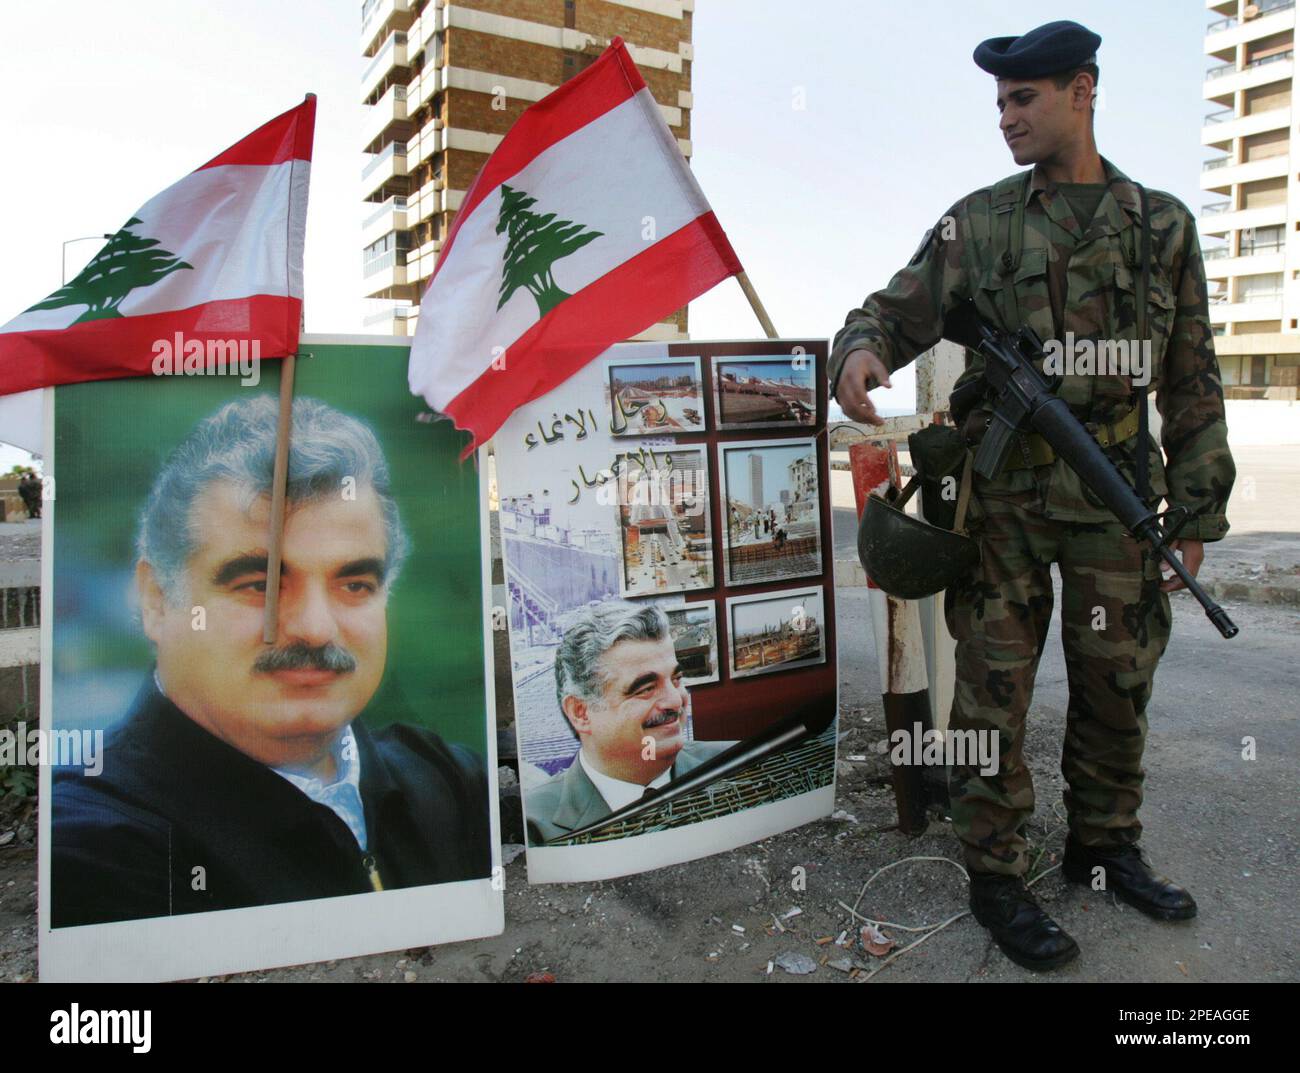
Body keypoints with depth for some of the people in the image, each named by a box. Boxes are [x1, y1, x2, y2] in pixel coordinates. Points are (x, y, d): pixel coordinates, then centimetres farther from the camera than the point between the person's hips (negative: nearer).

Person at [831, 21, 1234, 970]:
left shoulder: (1163, 226, 7)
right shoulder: (976, 225, 4)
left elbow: (1194, 383, 8)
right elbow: (895, 313, 4)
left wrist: (1198, 512, 5)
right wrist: (859, 351, -21)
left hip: (1115, 498, 2)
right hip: (1006, 498, -2)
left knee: (1117, 687, 12)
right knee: (995, 691, 0)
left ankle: (1106, 848, 33)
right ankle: (998, 880, 14)